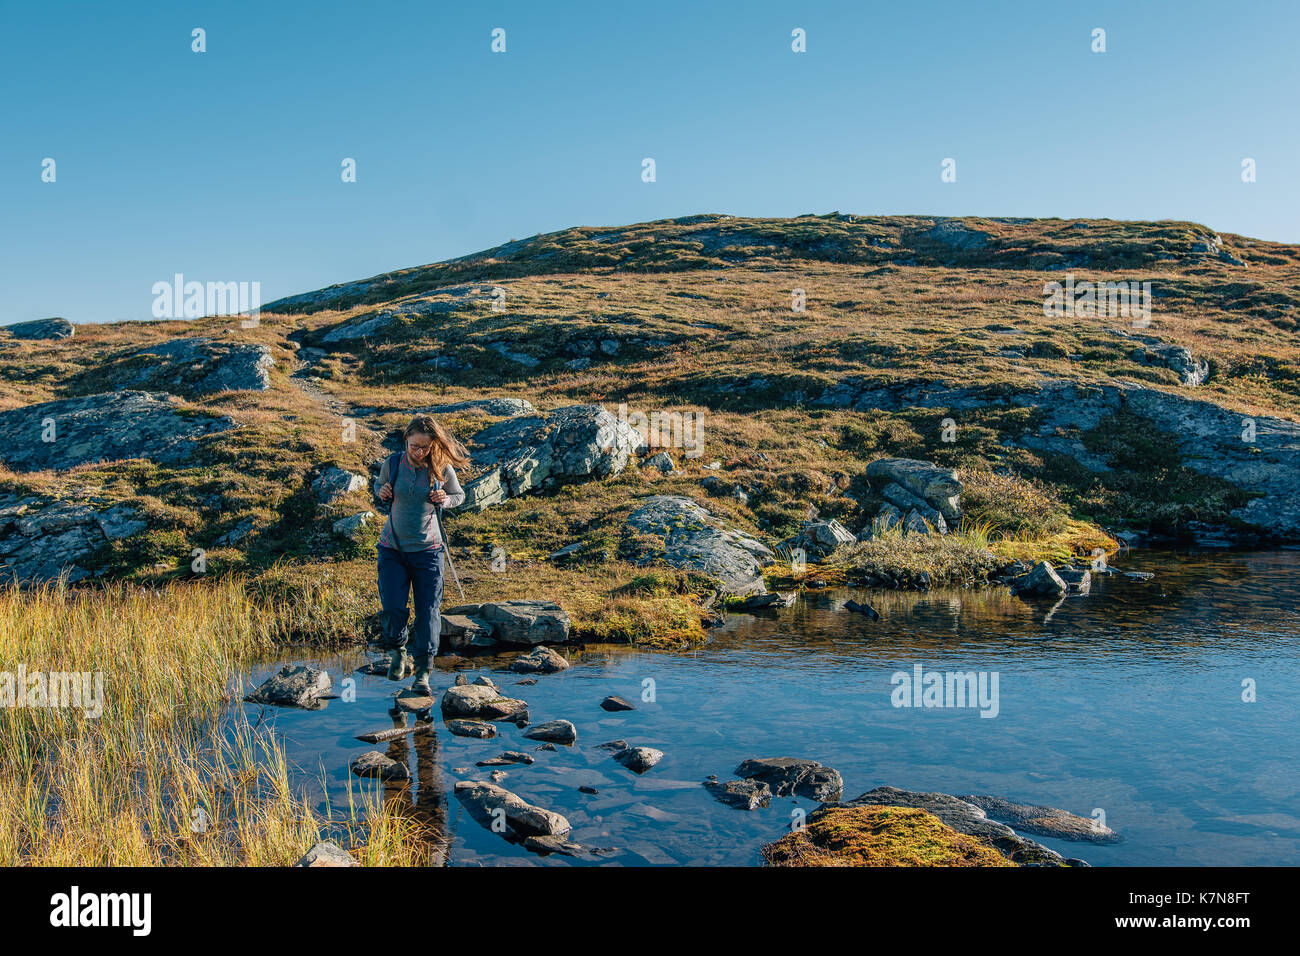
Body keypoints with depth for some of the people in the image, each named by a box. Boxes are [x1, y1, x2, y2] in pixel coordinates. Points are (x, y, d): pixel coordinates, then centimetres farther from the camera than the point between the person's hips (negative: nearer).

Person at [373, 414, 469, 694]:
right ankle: (399, 651, 28)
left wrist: (444, 500, -12)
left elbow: (459, 495, 10)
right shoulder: (393, 463, -4)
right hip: (392, 548, 1)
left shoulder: (442, 469, -6)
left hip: (427, 549, -1)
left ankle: (423, 672, 7)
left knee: (428, 610, -3)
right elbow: (379, 484, 16)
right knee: (392, 608, -4)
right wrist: (381, 491, -8)